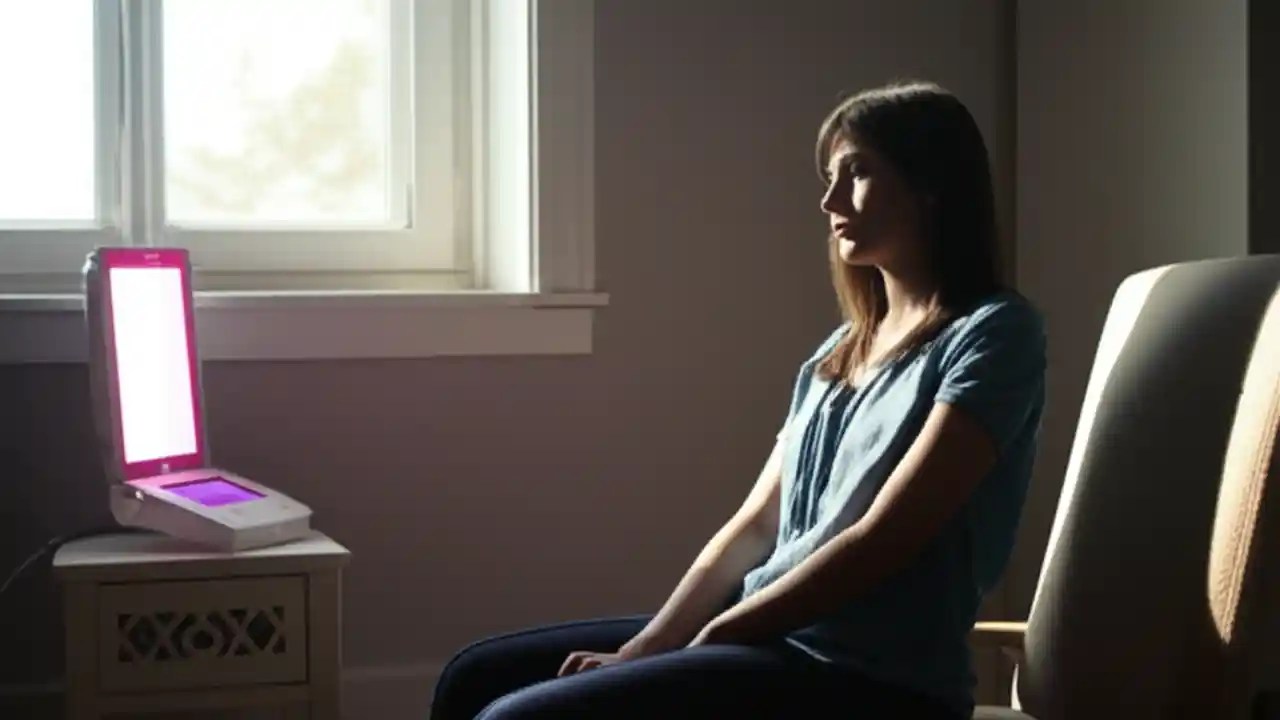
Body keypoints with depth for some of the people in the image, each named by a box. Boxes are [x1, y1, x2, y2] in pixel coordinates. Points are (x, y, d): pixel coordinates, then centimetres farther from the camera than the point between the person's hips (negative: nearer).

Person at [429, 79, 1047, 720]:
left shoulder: (992, 334, -7)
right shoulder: (838, 354, 19)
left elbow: (881, 540, -14)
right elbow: (754, 525, 11)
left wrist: (712, 636, -11)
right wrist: (643, 649, -2)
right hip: (770, 638, 8)